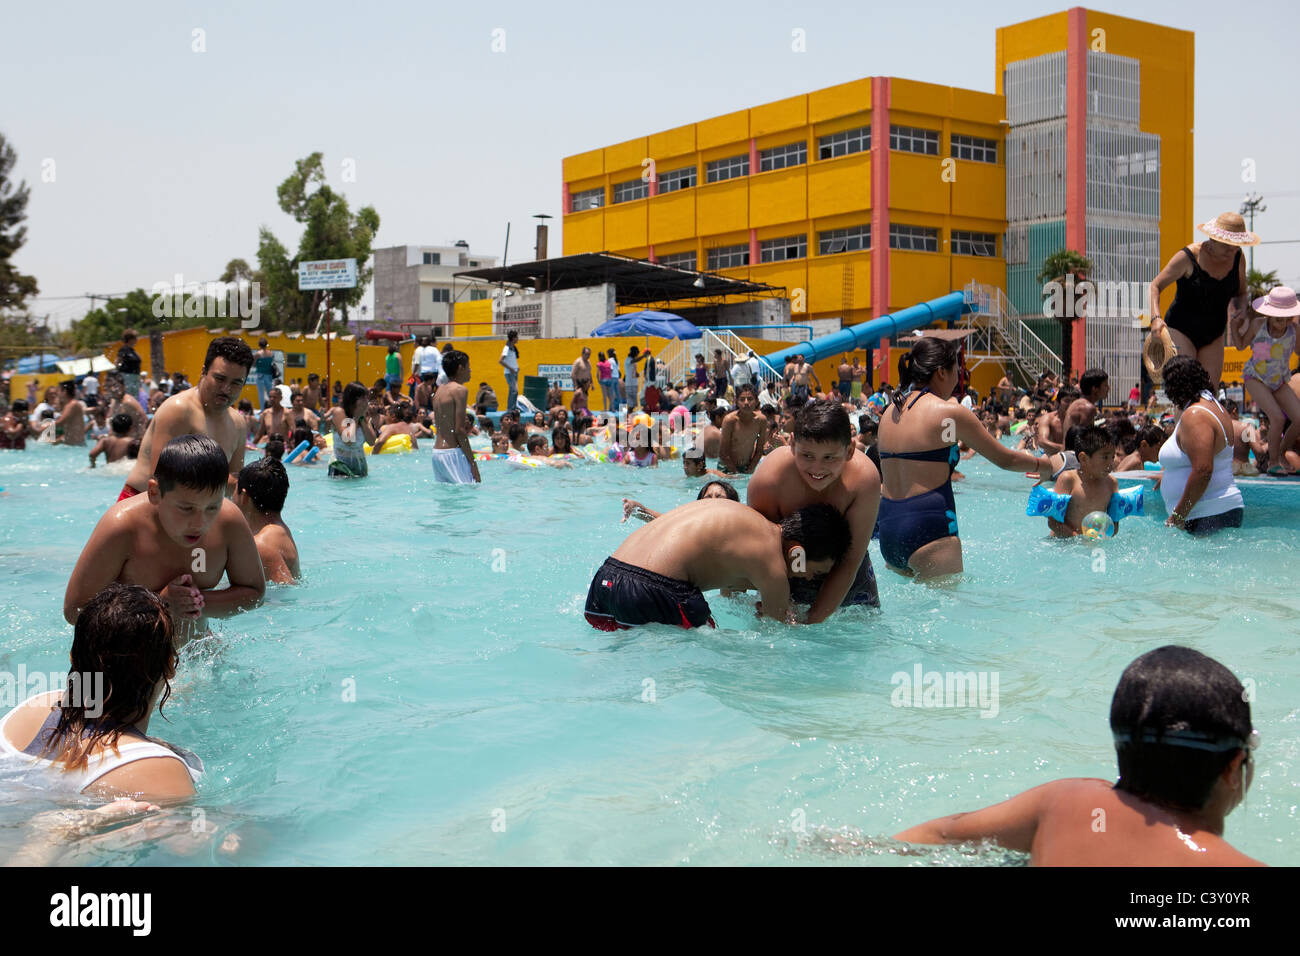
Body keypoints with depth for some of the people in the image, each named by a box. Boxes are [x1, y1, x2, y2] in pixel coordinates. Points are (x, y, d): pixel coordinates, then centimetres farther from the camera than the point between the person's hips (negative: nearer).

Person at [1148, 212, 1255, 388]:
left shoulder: (1238, 258, 0)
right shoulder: (1188, 257, -16)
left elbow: (1240, 294, 14)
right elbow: (1154, 286, -13)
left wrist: (1241, 308, -10)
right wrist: (1156, 318, -30)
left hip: (1213, 336, 6)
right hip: (1181, 331, -6)